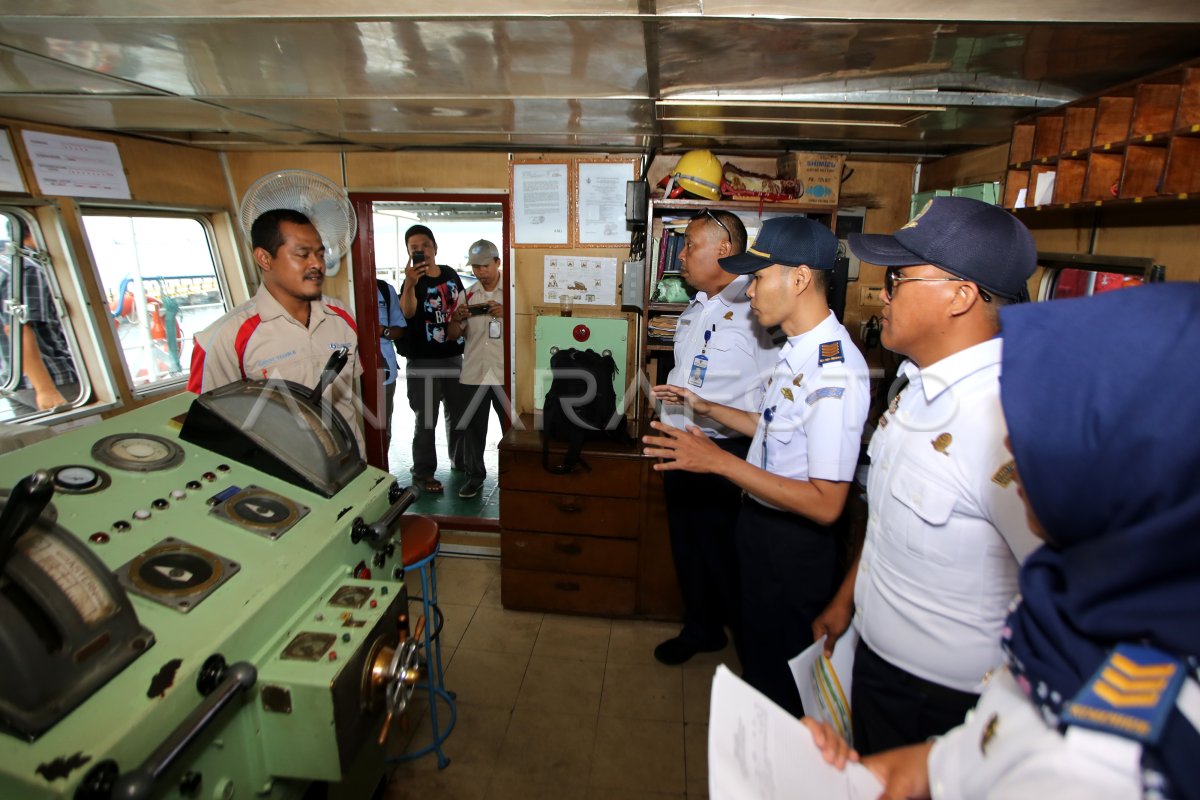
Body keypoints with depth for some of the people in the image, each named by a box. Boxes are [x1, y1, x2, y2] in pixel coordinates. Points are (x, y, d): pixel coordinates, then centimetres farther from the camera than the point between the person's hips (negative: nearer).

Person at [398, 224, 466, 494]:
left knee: (459, 412, 17)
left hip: (454, 355, 6)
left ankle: (460, 461, 35)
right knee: (426, 419, 0)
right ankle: (423, 473, 12)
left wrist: (459, 323, -2)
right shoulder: (412, 280, -11)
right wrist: (410, 284, -48)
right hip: (423, 360, -5)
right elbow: (407, 313, -31)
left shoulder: (450, 274, 5)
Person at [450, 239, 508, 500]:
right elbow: (461, 335, 13)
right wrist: (459, 320, -9)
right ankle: (474, 475, 27)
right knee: (473, 428, 11)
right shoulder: (467, 295, 8)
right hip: (473, 373, 3)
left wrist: (506, 313, -20)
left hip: (505, 374, -3)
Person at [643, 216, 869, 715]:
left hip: (794, 542, -9)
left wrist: (718, 460, -31)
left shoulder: (836, 373, -29)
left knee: (781, 673, 15)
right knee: (757, 651, 29)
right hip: (760, 522, 9)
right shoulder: (798, 350, 2)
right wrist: (706, 408, 12)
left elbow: (826, 503, -29)